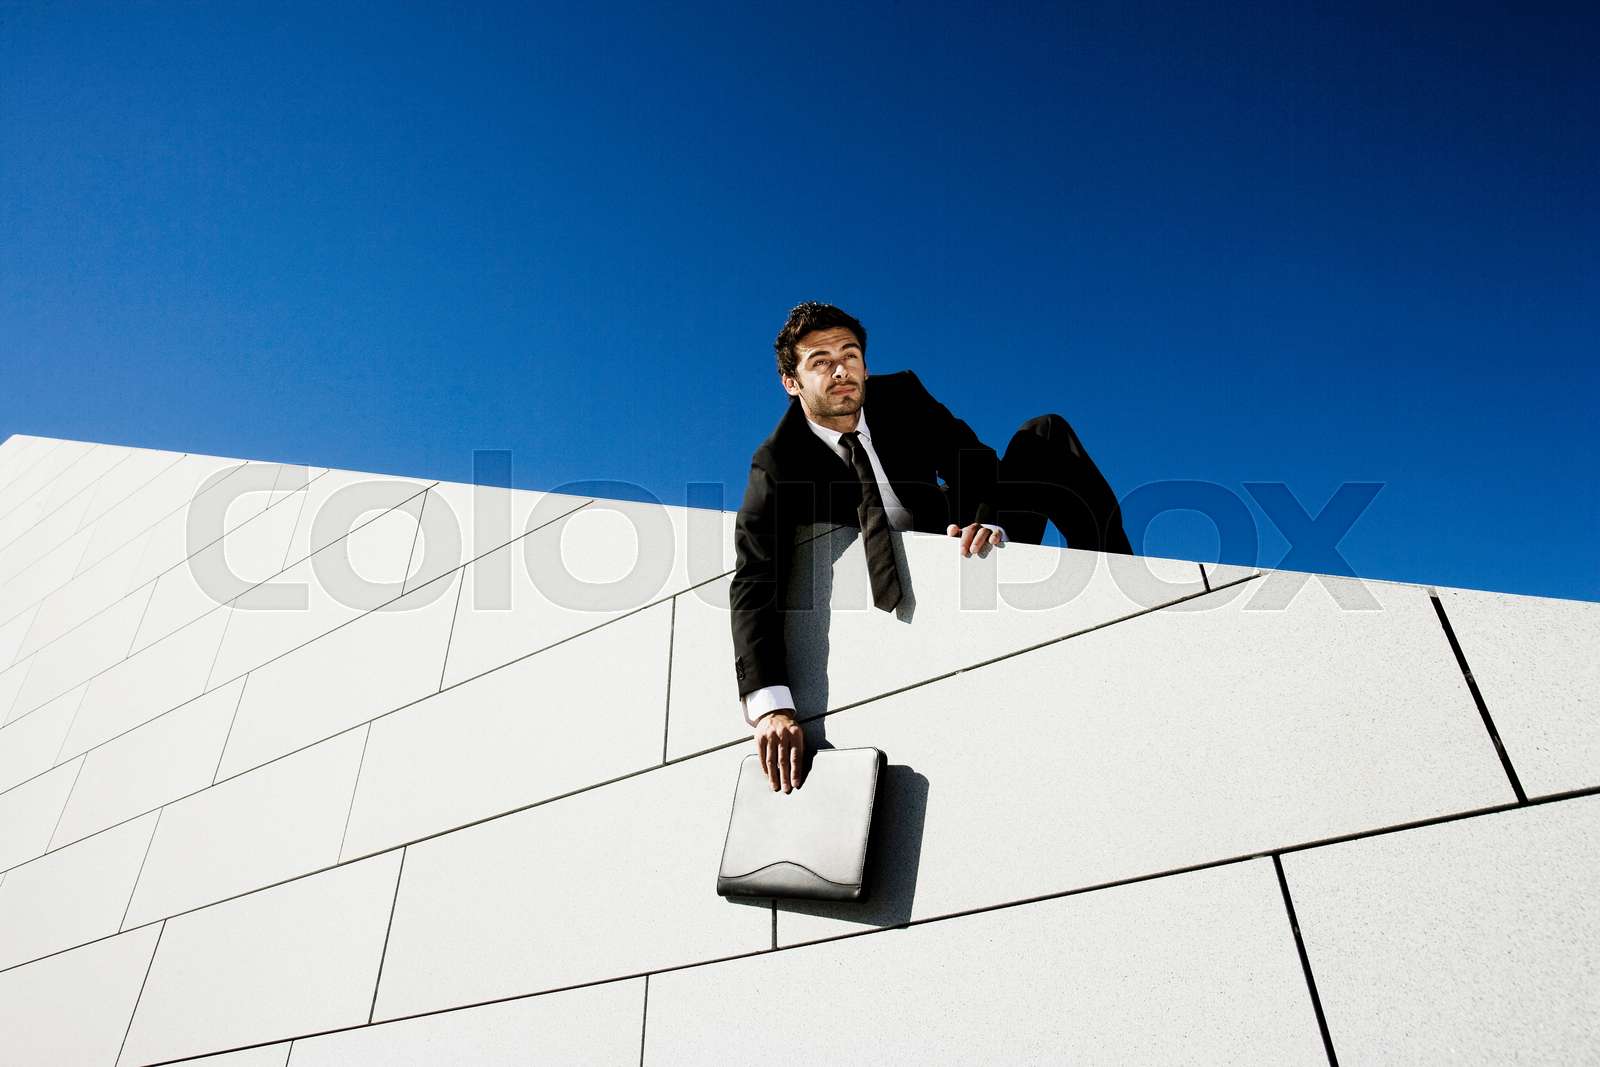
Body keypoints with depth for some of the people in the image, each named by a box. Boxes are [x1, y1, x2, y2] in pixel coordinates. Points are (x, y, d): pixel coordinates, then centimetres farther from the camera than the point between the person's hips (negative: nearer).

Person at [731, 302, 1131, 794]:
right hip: (889, 587, -3)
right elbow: (753, 584, -31)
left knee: (1045, 436, -9)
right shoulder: (777, 466, -19)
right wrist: (769, 706, -46)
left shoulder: (901, 395, -7)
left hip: (957, 546, 3)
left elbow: (975, 464, -13)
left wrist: (992, 521, -39)